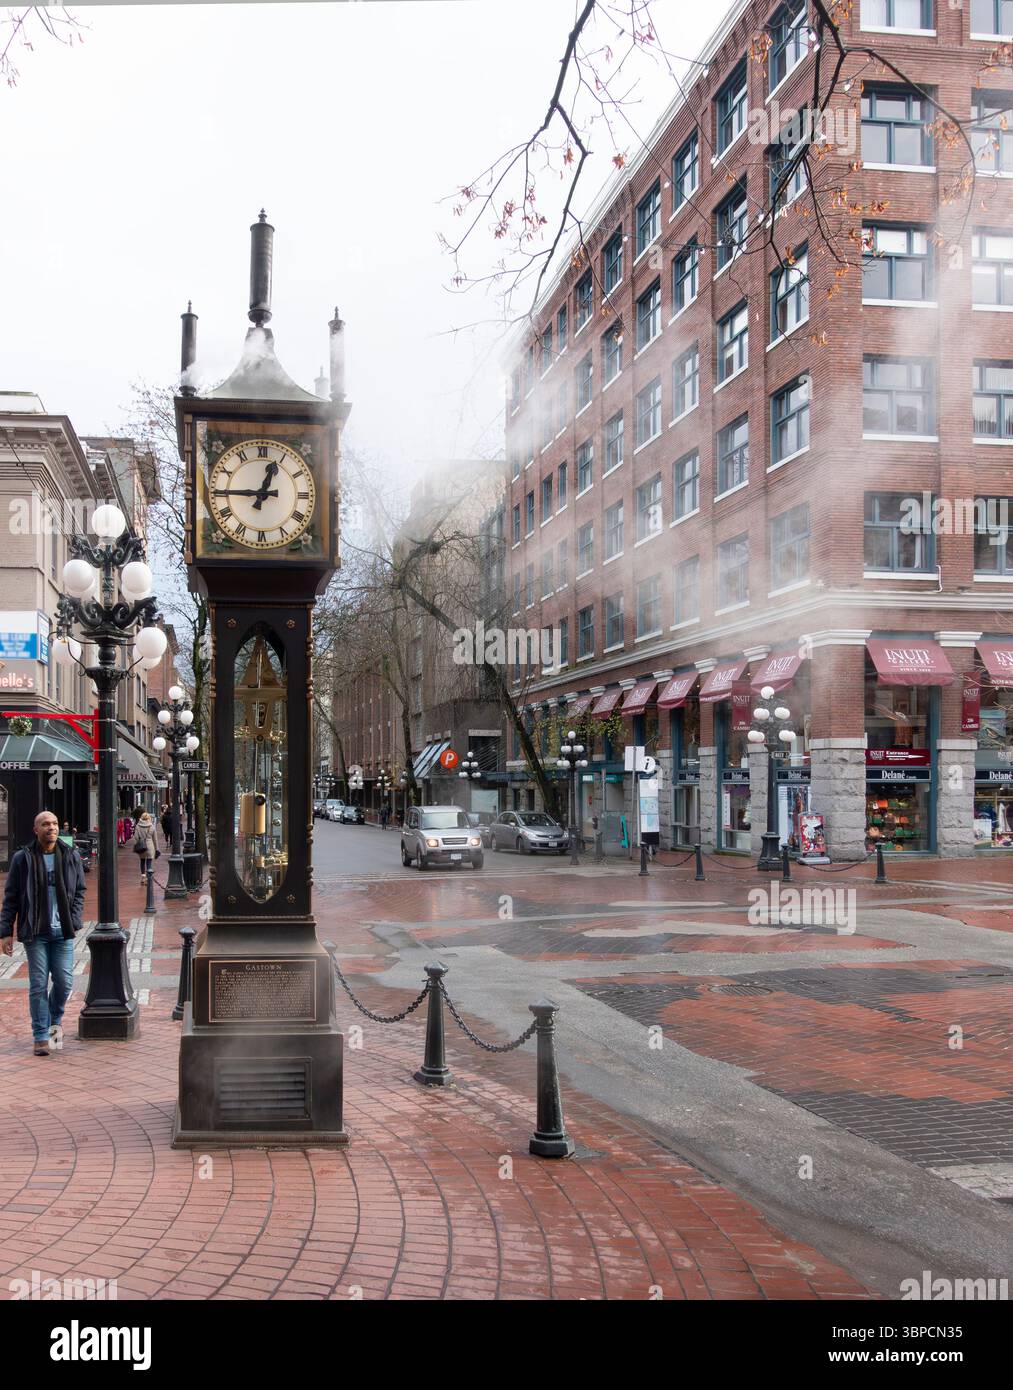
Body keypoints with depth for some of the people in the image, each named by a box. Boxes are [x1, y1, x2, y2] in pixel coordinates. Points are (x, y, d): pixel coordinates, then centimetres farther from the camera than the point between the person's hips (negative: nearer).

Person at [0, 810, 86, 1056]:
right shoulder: (23, 859, -2)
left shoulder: (71, 856, 4)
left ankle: (54, 1021, 29)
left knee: (64, 981, 3)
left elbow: (79, 891, 10)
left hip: (63, 932, 2)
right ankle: (41, 1036, 10)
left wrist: (74, 921, -3)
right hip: (35, 932, -2)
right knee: (38, 985, 0)